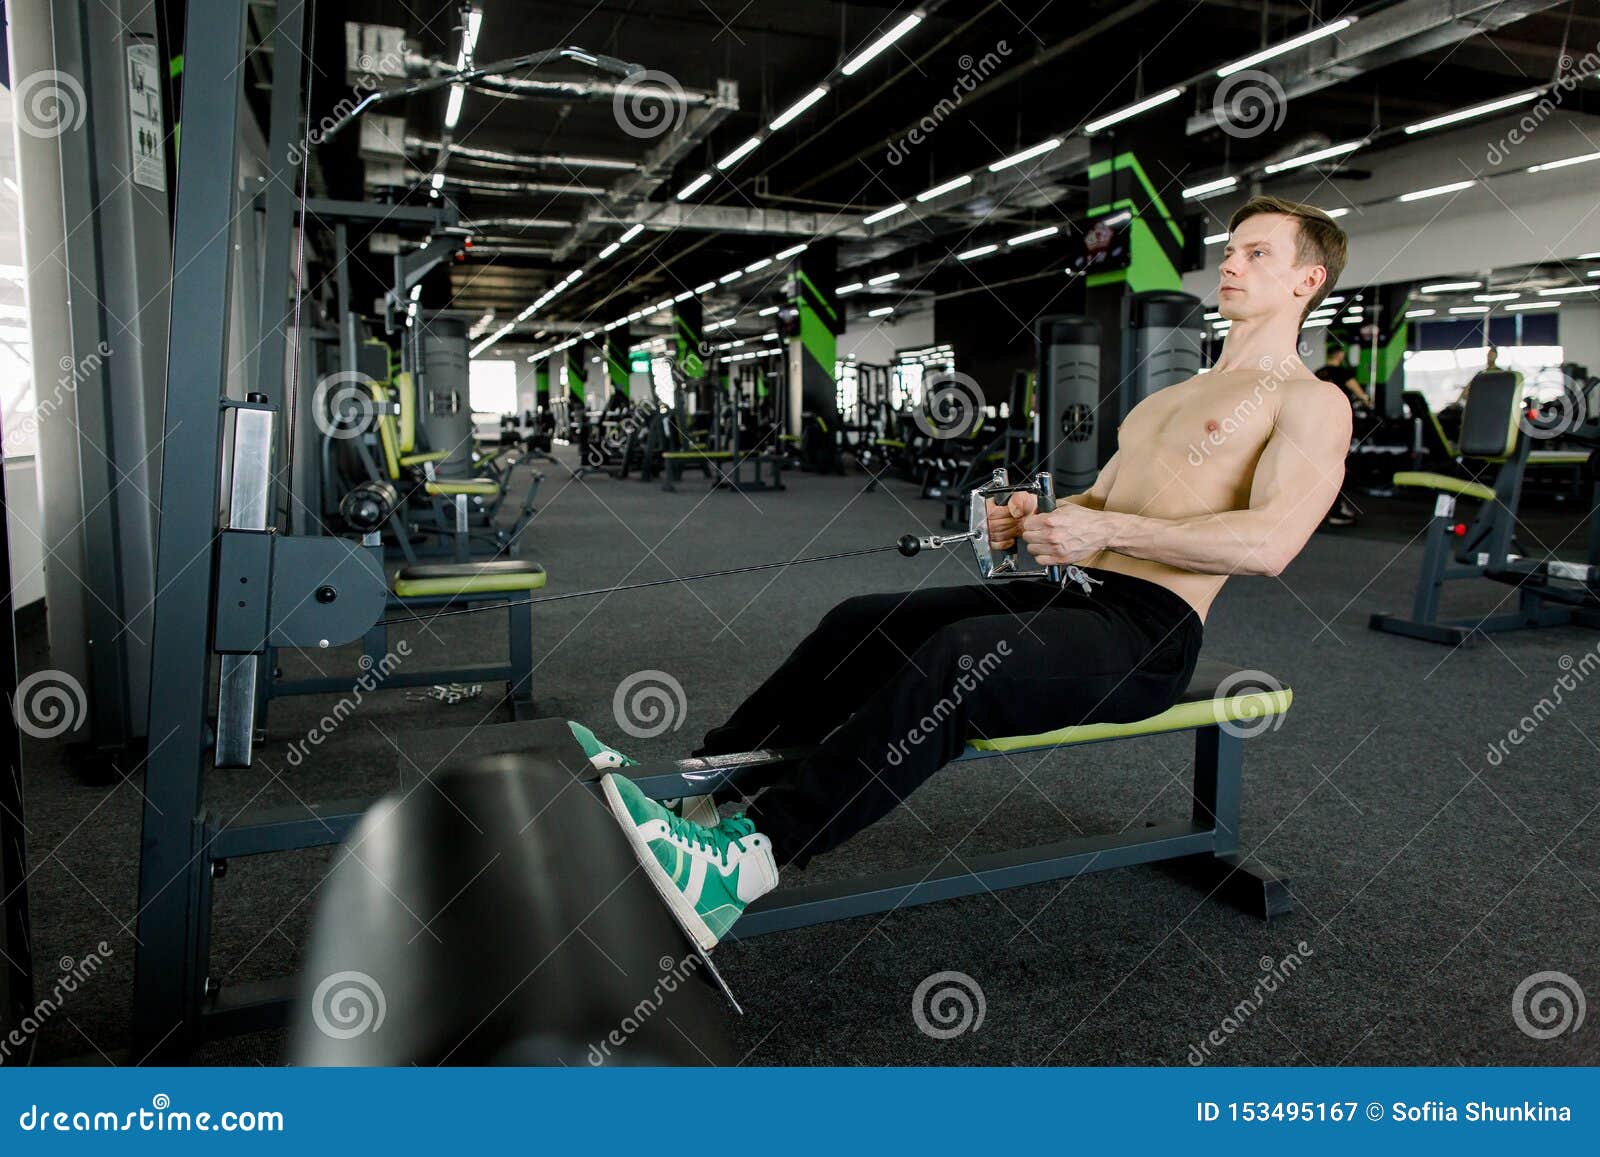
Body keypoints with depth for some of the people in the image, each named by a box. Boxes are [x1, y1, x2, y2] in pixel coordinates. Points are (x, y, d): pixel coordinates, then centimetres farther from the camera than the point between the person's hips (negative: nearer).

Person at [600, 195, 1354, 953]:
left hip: (1147, 633, -8)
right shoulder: (1166, 398, 27)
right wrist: (1033, 519, 5)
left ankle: (750, 858, -36)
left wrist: (1108, 532, -21)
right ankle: (705, 788, -4)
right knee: (862, 625, -6)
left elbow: (1269, 544, -17)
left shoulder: (1311, 402, 0)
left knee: (958, 656, -35)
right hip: (1074, 598, 8)